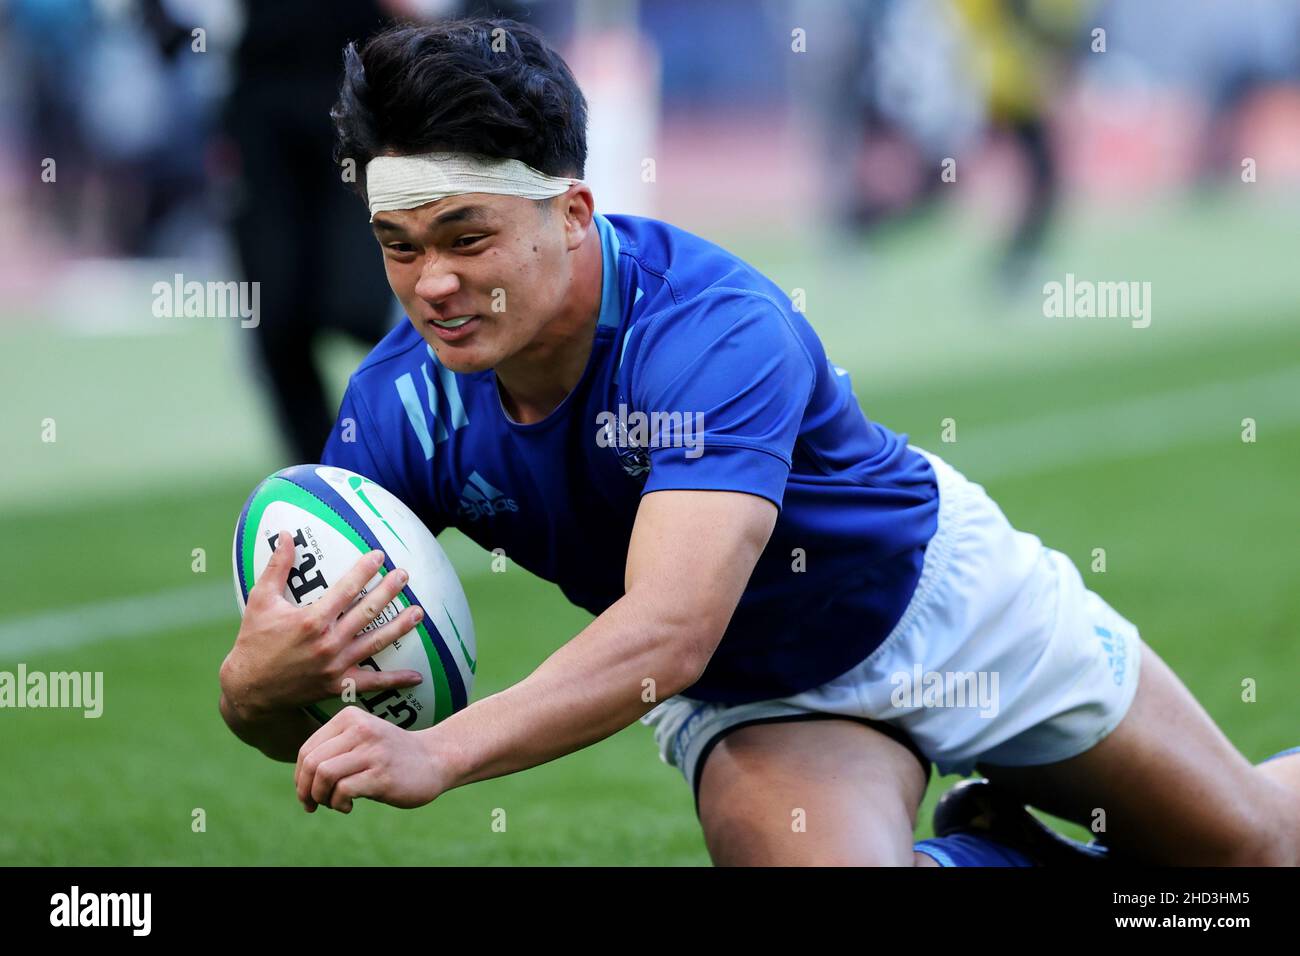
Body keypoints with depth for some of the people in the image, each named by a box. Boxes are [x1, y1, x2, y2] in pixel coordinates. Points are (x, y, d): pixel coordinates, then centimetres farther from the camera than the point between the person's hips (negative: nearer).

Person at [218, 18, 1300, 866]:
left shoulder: (715, 330, -38)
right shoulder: (399, 405, -23)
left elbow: (670, 630, -51)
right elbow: (294, 728, -21)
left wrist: (439, 753, -65)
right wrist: (263, 680, -47)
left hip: (938, 585, -3)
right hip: (747, 690, 3)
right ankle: (989, 855, 6)